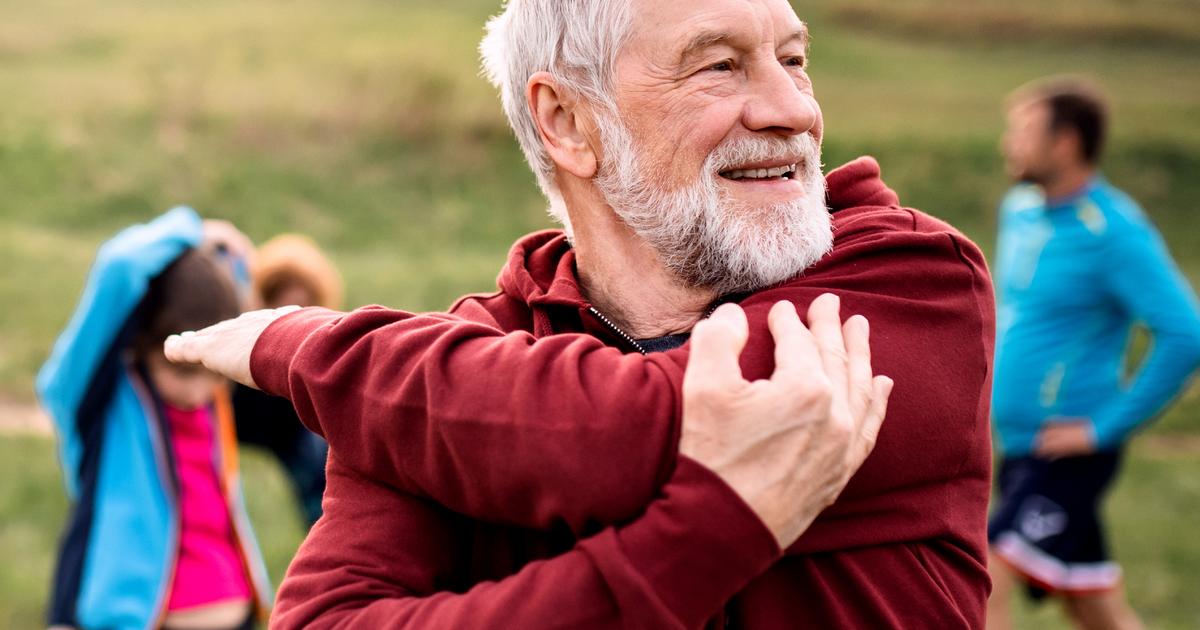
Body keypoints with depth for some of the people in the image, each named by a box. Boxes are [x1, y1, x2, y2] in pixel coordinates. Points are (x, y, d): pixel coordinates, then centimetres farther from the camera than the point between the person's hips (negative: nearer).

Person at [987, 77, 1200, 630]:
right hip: (1020, 445, 8)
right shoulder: (1020, 210, 8)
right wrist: (993, 382, 16)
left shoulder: (1115, 232, -17)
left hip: (1070, 454, -8)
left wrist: (1107, 427, -20)